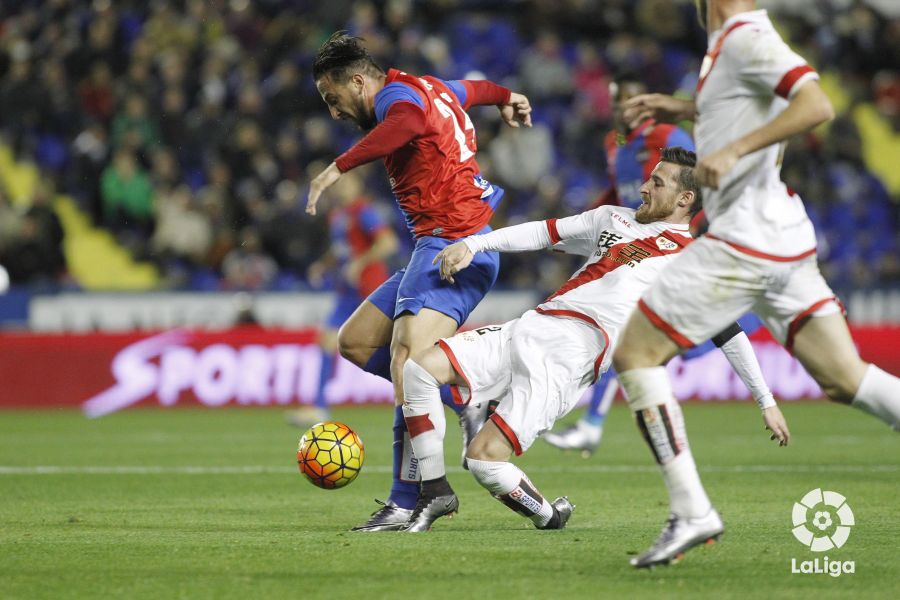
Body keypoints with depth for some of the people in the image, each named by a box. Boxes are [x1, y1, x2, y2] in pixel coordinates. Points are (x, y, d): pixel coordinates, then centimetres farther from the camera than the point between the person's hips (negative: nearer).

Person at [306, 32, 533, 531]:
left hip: (452, 243, -11)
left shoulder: (398, 92, -10)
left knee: (407, 365, -22)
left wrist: (339, 167, -39)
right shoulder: (432, 88, 19)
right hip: (437, 249, 11)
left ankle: (408, 503, -28)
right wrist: (505, 99, 62)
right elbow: (469, 90, 41)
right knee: (355, 341, 10)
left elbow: (406, 121, -35)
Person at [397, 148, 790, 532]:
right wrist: (471, 245, 15)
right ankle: (436, 494, 1)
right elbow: (543, 232, 25)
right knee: (418, 369, -10)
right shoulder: (614, 219, 23)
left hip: (568, 360, -7)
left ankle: (547, 515, 9)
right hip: (529, 328, 7)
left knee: (484, 459, -20)